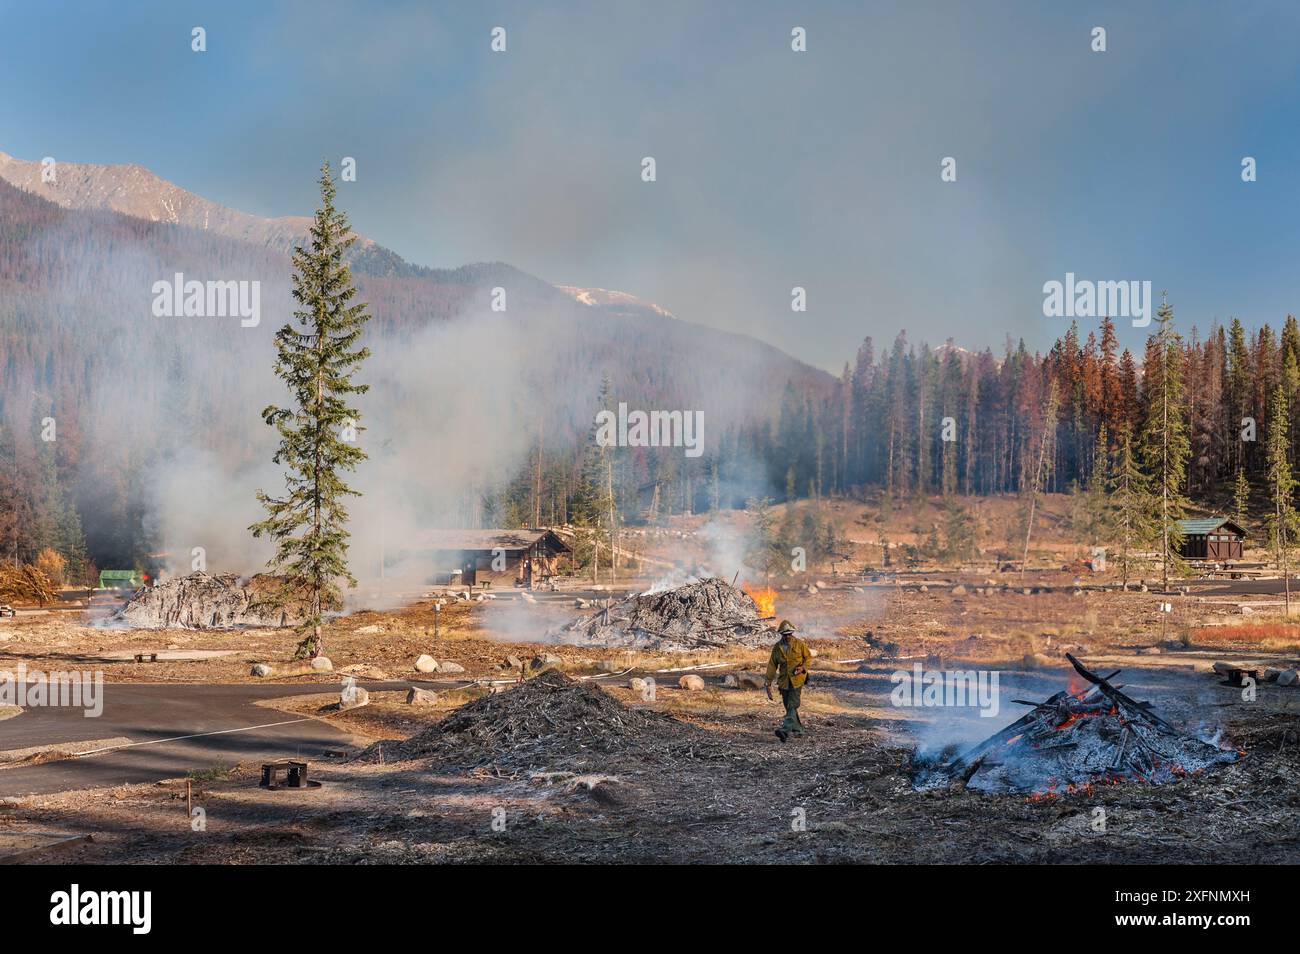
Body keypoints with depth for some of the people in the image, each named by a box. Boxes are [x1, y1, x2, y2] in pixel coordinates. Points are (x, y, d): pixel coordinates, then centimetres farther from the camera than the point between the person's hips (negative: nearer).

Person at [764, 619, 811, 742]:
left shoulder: (800, 644, -3)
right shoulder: (777, 647, 4)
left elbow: (809, 657, 7)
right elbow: (772, 665, 5)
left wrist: (803, 667, -13)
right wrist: (768, 683, 2)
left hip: (797, 679, -4)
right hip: (784, 680, 4)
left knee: (792, 704, -16)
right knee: (789, 706, 8)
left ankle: (786, 729, -27)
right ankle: (798, 729, 24)